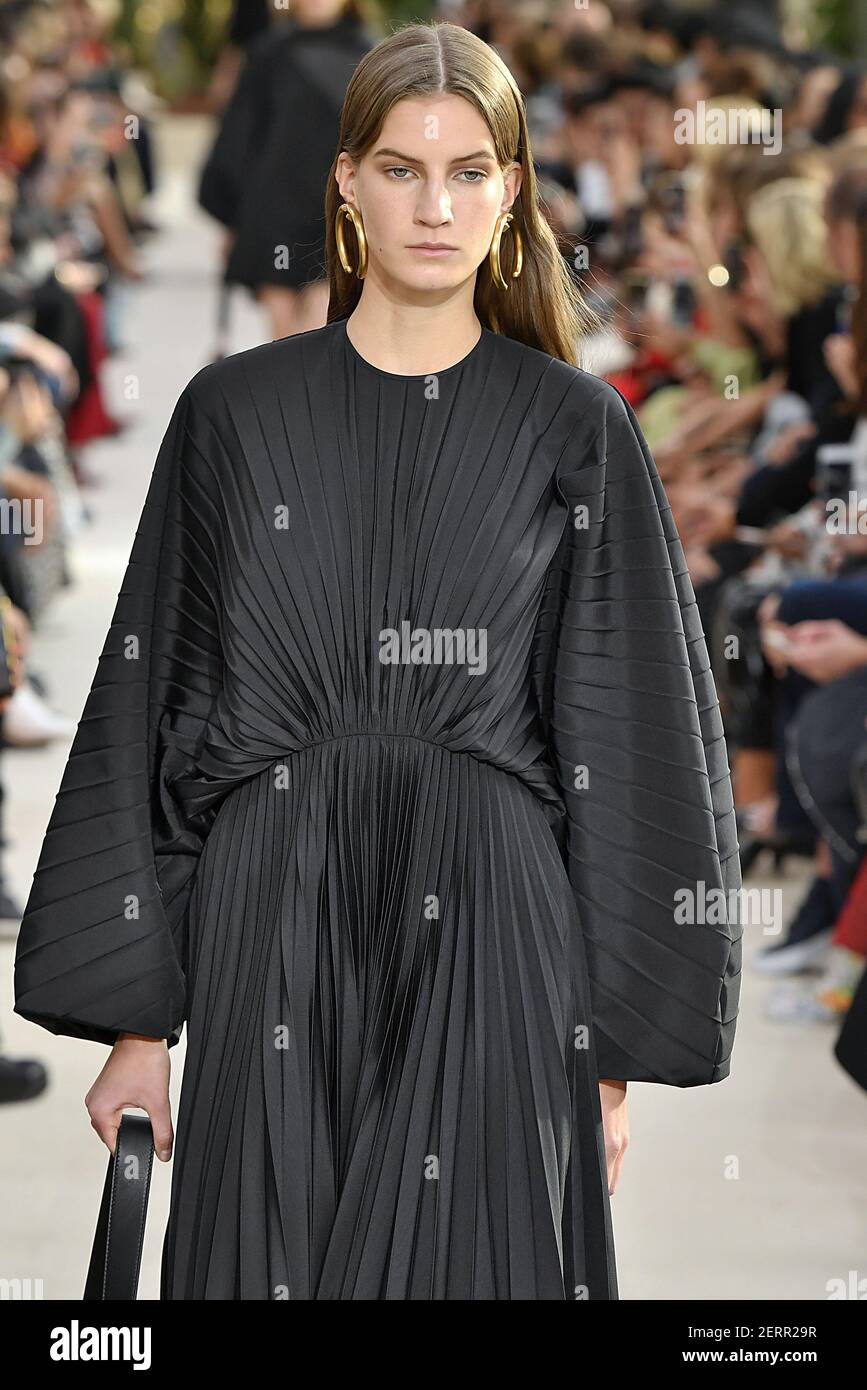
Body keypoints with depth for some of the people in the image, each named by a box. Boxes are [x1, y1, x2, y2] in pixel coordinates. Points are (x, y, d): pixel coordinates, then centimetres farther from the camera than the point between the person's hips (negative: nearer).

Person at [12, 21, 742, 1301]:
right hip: (274, 941, 1)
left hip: (491, 947, -1)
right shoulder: (237, 414, 7)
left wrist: (615, 1043, -2)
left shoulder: (576, 429, 5)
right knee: (269, 1264, 1)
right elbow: (149, 707, 7)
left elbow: (632, 739, 3)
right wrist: (133, 1013, 1)